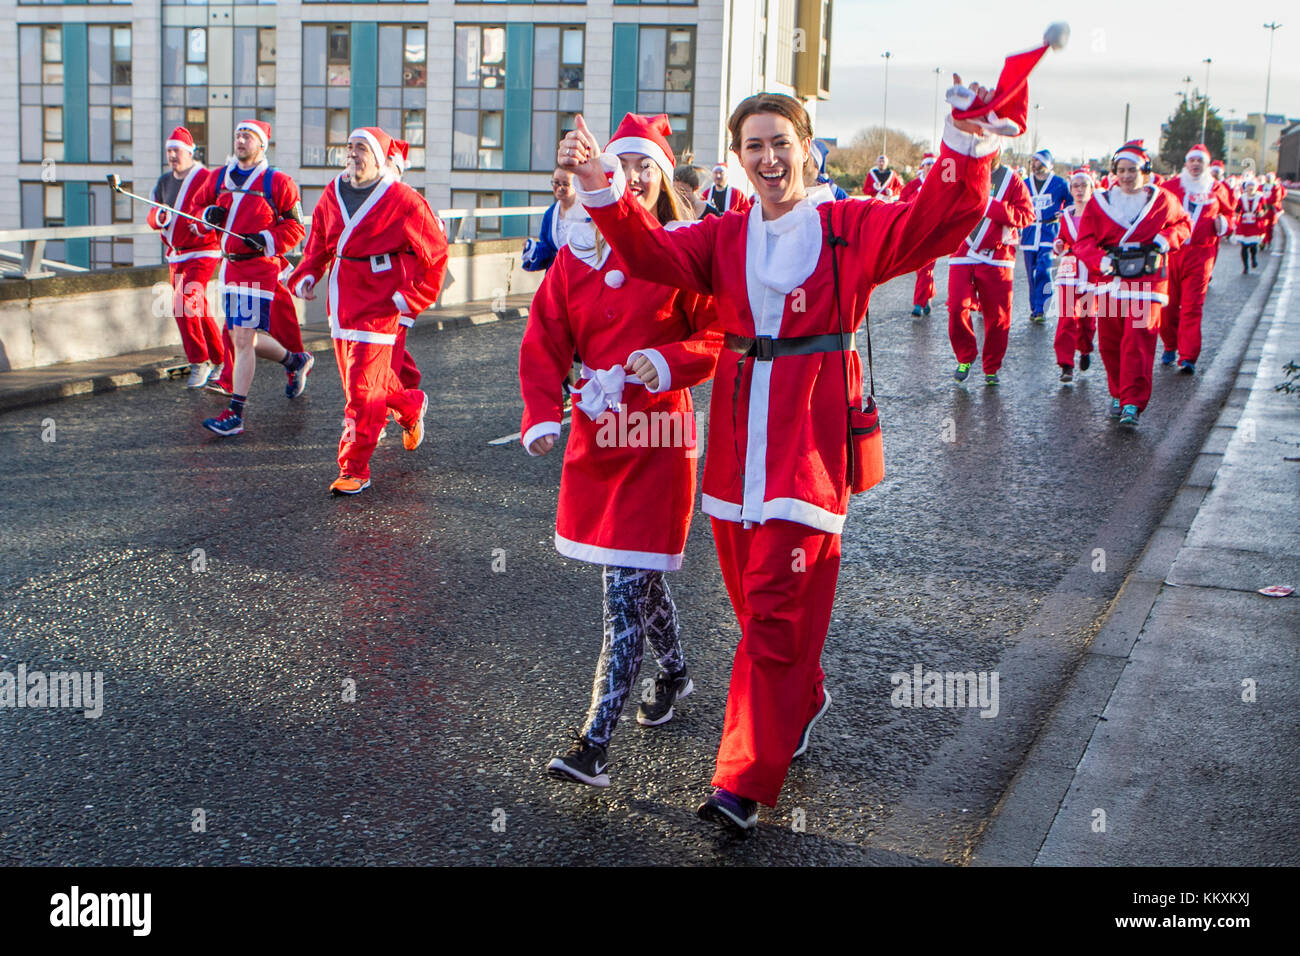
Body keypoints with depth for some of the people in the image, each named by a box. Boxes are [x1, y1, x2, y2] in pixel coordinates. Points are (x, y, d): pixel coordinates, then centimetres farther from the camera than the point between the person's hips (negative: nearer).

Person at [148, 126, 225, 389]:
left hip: (201, 253, -7)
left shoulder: (205, 179, -10)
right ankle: (219, 360, 24)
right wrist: (158, 217, -13)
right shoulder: (164, 182, 13)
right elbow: (153, 216, 11)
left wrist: (203, 224, -31)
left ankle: (199, 363, -11)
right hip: (175, 256, 7)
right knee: (198, 309, 11)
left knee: (184, 304, -20)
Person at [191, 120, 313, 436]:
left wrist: (267, 240, -18)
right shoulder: (218, 178, 12)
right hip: (229, 265, 7)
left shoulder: (277, 182, -4)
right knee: (240, 337, 14)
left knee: (244, 339, -12)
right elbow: (198, 205, 24)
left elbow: (295, 226, -3)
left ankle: (235, 414, -10)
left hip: (260, 266, -7)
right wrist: (209, 214, 1)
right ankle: (295, 361, 39)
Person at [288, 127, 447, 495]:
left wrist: (413, 295, -7)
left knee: (362, 388, -9)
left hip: (377, 305, -7)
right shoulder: (333, 194, 9)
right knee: (362, 379, 17)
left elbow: (435, 251, -4)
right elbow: (318, 240, 21)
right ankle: (410, 405, 47)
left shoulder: (403, 201, -9)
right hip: (340, 301, 7)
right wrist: (306, 274, 6)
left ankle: (354, 470, -1)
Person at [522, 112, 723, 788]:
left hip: (658, 434, -5)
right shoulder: (578, 251, 5)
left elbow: (718, 338, -3)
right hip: (595, 430, 5)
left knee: (626, 585, -9)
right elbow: (544, 342, 3)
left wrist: (667, 361, -22)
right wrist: (541, 416, -11)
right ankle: (674, 673, 45)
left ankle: (595, 742, -7)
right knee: (639, 571, 19)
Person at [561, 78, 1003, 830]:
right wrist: (604, 191, -22)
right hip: (739, 442, 5)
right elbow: (656, 254, -6)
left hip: (810, 444, -5)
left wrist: (966, 147, -26)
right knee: (754, 597, 16)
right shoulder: (725, 238, 12)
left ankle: (745, 782, -3)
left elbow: (935, 225, -11)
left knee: (779, 612, -7)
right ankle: (805, 699, 43)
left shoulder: (850, 227, 2)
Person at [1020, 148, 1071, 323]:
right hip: (1029, 234, 4)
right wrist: (1017, 232, 11)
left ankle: (1040, 310, -15)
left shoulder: (1060, 183, 2)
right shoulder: (1025, 184, 10)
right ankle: (1034, 309, 17)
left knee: (1043, 271, -16)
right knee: (1031, 274, 6)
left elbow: (1072, 202, 15)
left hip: (1049, 233, -4)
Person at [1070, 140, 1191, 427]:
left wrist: (1168, 238, -2)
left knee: (1138, 341, -12)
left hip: (1146, 279, -2)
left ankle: (1132, 404, -12)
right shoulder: (1100, 202, 6)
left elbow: (1183, 223, 20)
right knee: (1109, 341, 6)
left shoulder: (1162, 200, 5)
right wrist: (1100, 260, -19)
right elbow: (1084, 241, 2)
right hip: (1109, 278, 2)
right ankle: (1118, 394, 25)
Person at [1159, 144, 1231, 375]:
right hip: (1170, 252, 1)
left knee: (1192, 307, -7)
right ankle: (1170, 346, 25)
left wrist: (1224, 223, -1)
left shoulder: (1217, 190, 11)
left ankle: (1188, 357, -7)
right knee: (1167, 305, 3)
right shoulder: (1170, 186, 8)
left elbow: (1228, 214, 22)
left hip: (1200, 254, -1)